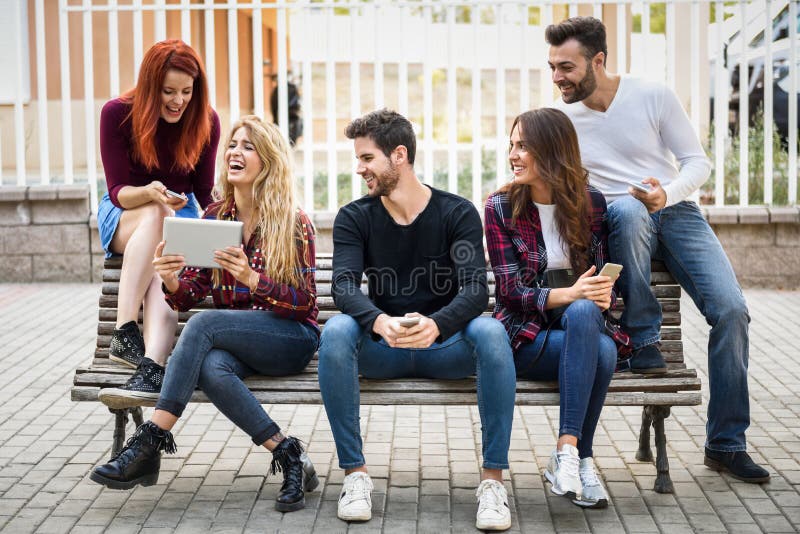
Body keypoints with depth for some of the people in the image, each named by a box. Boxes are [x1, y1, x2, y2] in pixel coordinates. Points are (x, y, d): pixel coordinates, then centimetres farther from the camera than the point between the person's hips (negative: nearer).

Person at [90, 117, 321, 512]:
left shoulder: (294, 224, -4)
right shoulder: (214, 217, 10)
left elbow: (305, 302, -9)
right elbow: (191, 295, 8)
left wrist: (251, 279, -27)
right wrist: (172, 282, -17)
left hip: (291, 339, -4)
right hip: (233, 343, 4)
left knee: (203, 324, -31)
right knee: (211, 368, -34)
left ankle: (149, 444, -29)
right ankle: (288, 457, -25)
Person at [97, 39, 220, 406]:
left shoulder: (205, 121, -6)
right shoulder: (117, 114, -12)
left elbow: (205, 192, 1)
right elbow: (118, 191, -15)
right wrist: (150, 193, -36)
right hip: (123, 216, -1)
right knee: (156, 214, -38)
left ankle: (150, 368, -54)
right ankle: (124, 334, -44)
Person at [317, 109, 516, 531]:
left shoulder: (458, 212, -3)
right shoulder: (353, 218, 2)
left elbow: (475, 290, -17)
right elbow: (344, 287, -14)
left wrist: (435, 325, -39)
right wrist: (381, 323, -37)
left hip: (445, 347, -1)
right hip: (382, 352, 1)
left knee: (491, 331, -32)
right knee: (335, 331, -30)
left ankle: (493, 480, -26)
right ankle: (354, 473, -21)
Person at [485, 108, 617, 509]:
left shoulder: (591, 203, 5)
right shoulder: (501, 206, -1)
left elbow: (604, 276, 8)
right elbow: (509, 289, -8)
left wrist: (603, 296, -19)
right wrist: (568, 294, -26)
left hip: (582, 322, 2)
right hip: (526, 335, -2)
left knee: (583, 313, -36)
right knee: (601, 352, -33)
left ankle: (566, 454, -26)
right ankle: (579, 459, -21)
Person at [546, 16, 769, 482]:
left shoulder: (654, 96, -3)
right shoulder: (559, 118, 2)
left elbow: (697, 162, 0)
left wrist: (669, 193, -21)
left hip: (675, 212, 1)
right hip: (617, 222, 0)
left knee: (731, 309, -19)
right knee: (627, 208, -40)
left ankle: (726, 443, -5)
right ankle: (645, 339, -24)